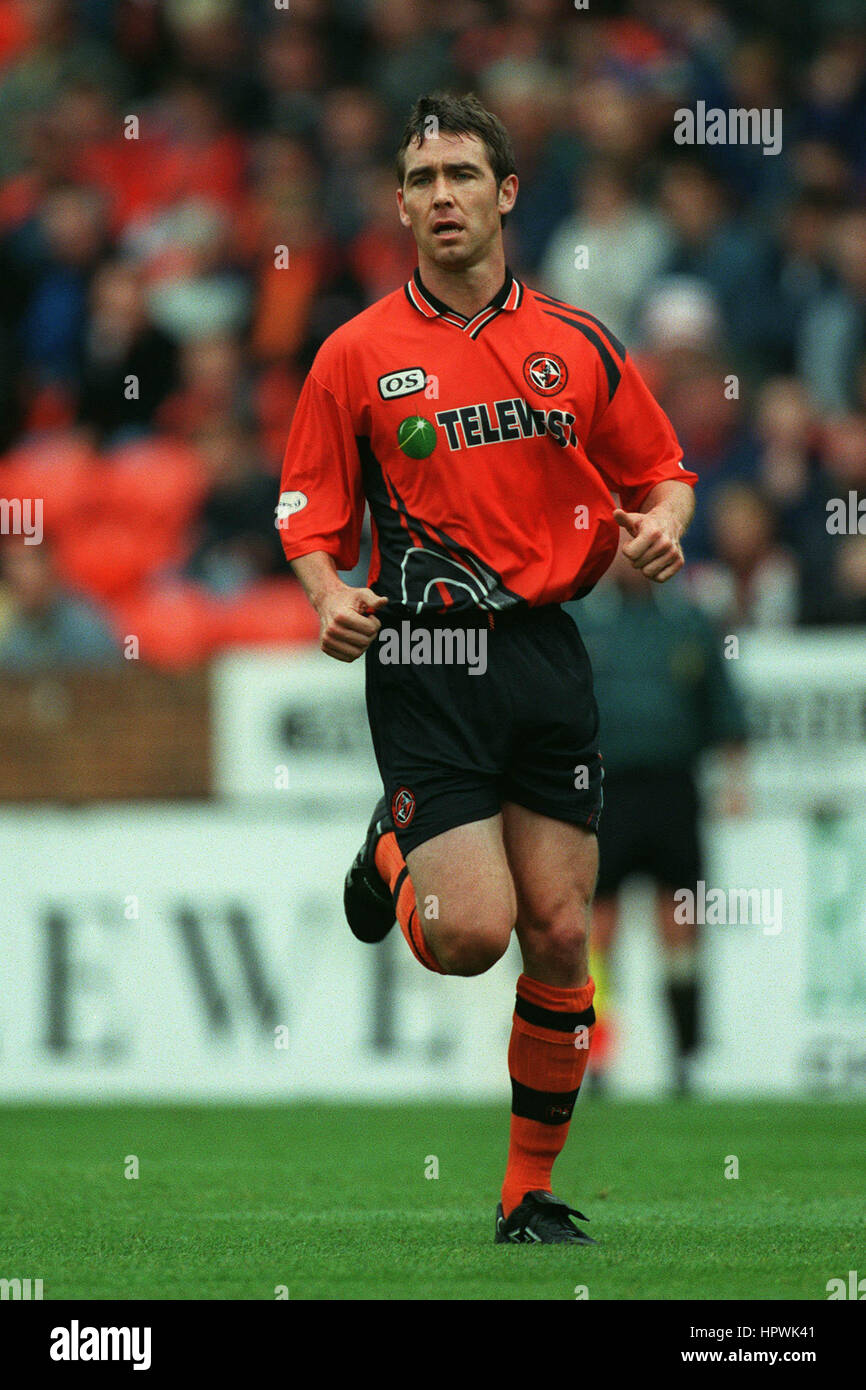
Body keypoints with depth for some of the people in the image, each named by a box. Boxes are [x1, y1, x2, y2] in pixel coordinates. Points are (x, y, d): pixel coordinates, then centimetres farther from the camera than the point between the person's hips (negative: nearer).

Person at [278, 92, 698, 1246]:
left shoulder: (578, 344, 7)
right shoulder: (357, 355, 1)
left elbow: (661, 468, 16)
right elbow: (311, 516, 4)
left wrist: (663, 524, -6)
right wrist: (330, 595, -16)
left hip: (547, 652, 3)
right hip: (426, 659, -3)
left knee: (559, 934, 0)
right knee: (470, 934, -14)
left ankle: (533, 1193, 14)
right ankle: (395, 854, 22)